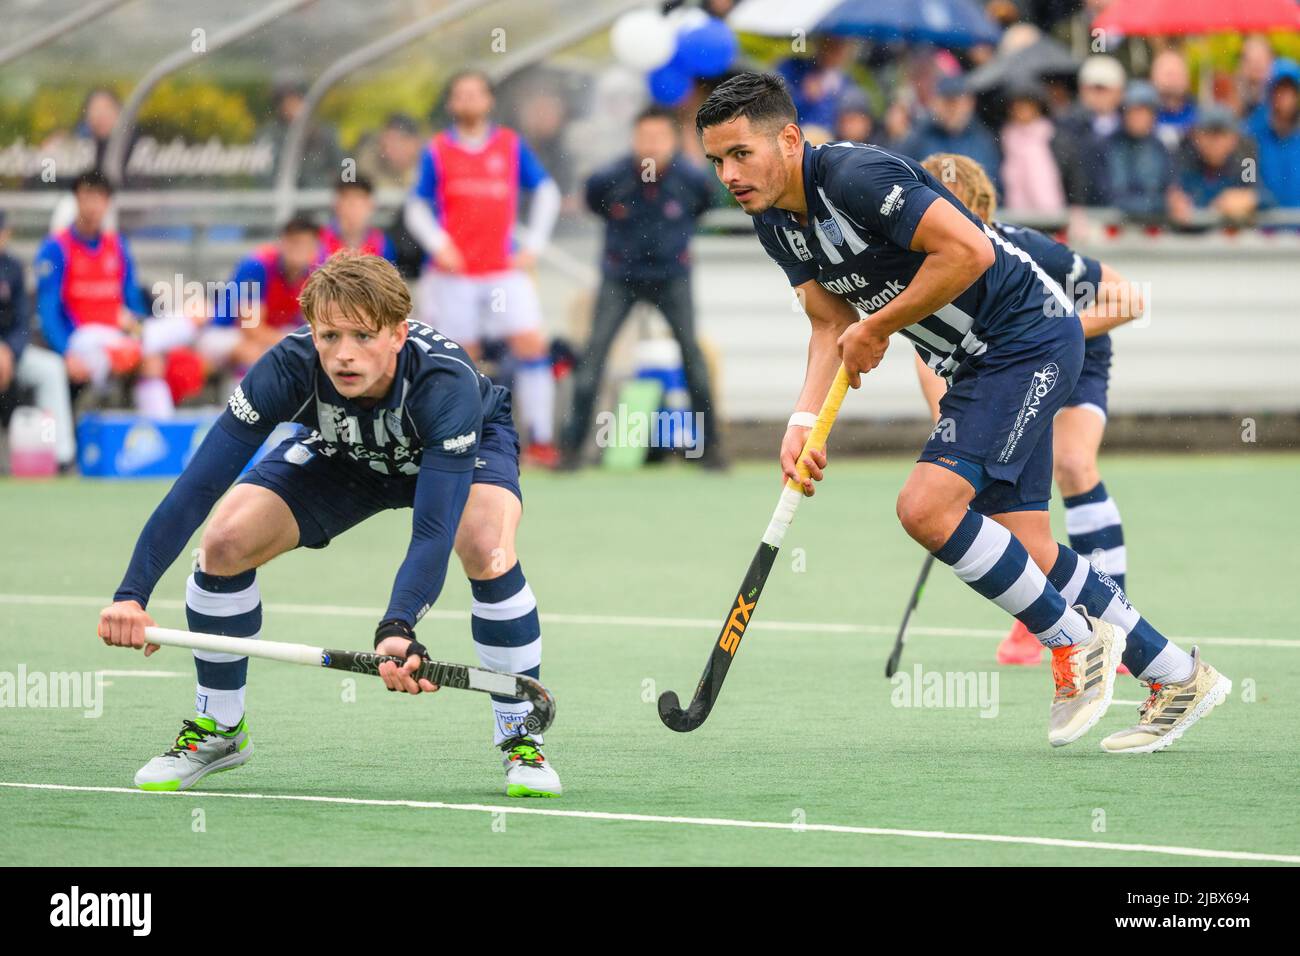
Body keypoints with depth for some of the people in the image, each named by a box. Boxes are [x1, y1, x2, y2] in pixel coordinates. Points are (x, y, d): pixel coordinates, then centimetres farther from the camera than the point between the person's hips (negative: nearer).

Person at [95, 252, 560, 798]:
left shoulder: (446, 382, -42)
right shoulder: (288, 369, -36)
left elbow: (433, 533, -49)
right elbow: (196, 488, -35)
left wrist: (397, 629, -66)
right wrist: (132, 594, -46)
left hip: (463, 448, -3)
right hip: (341, 455, 3)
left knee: (488, 552, -33)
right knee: (224, 542, -15)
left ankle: (521, 739, -13)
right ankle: (219, 729, 8)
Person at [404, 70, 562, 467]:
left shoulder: (511, 145, 6)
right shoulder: (437, 152, 3)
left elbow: (546, 192, 13)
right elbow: (417, 208, 7)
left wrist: (533, 245, 4)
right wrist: (438, 244, -10)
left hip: (504, 269, 1)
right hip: (454, 273, -1)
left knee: (531, 344, -12)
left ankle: (540, 441, -9)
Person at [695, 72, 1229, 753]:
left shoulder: (856, 175, -24)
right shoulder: (774, 223, 4)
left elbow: (969, 250, -29)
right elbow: (831, 325, 9)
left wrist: (876, 328, -19)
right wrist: (803, 422, -7)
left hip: (1029, 334, -10)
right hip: (973, 361, 10)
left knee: (927, 508, -21)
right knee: (1025, 549, 7)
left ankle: (1074, 643, -4)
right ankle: (1179, 678, 18)